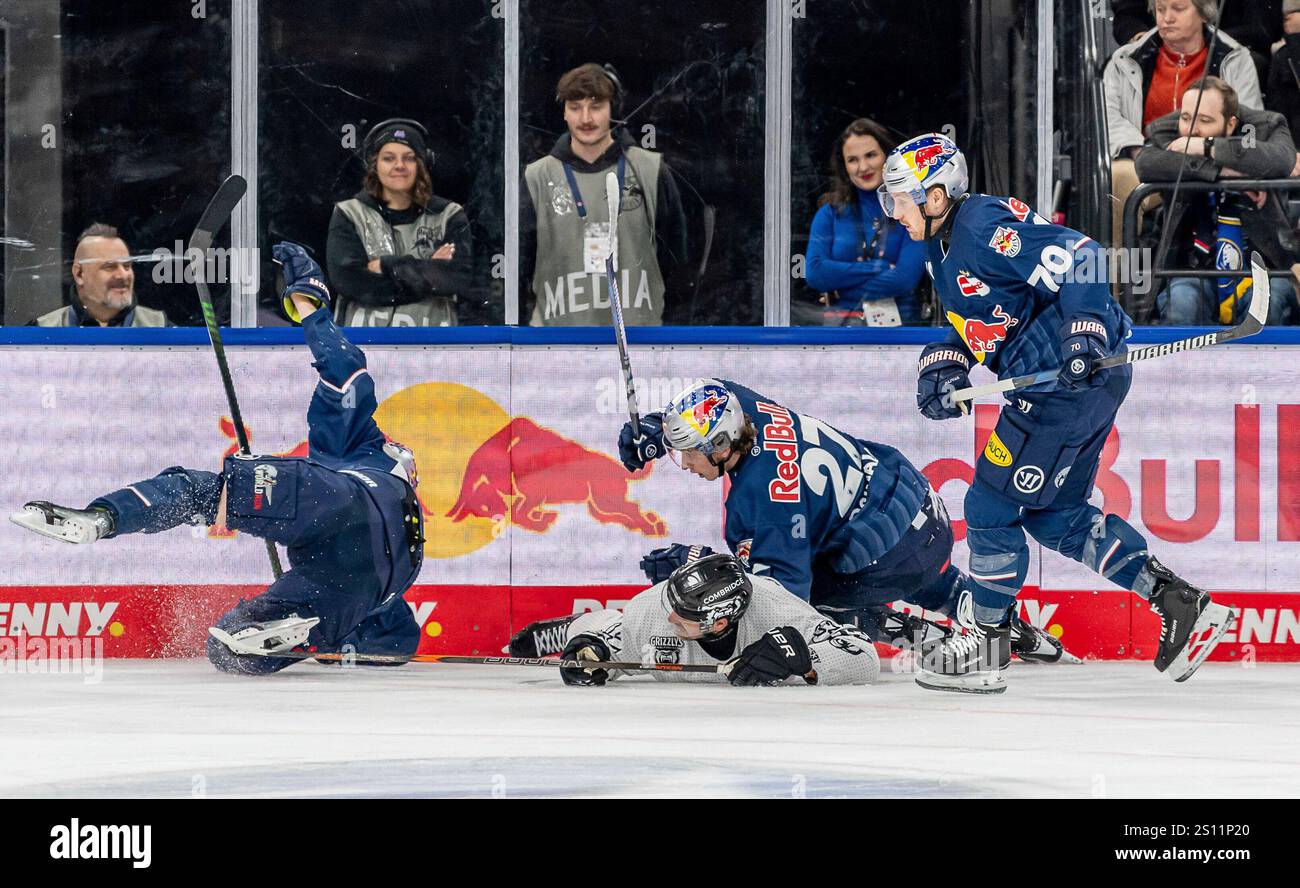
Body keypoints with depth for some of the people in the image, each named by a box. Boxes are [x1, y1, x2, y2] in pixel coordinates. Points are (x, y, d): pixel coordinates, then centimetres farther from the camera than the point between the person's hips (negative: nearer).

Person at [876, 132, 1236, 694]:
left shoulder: (984, 228, -17)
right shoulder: (943, 246, 15)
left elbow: (1075, 255, -24)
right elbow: (975, 323, 23)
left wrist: (1085, 331, -32)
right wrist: (942, 365, 4)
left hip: (1079, 374, -11)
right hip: (1047, 381, 11)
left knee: (992, 505, -4)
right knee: (1054, 516, 15)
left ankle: (984, 646, 7)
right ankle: (1178, 603, 15)